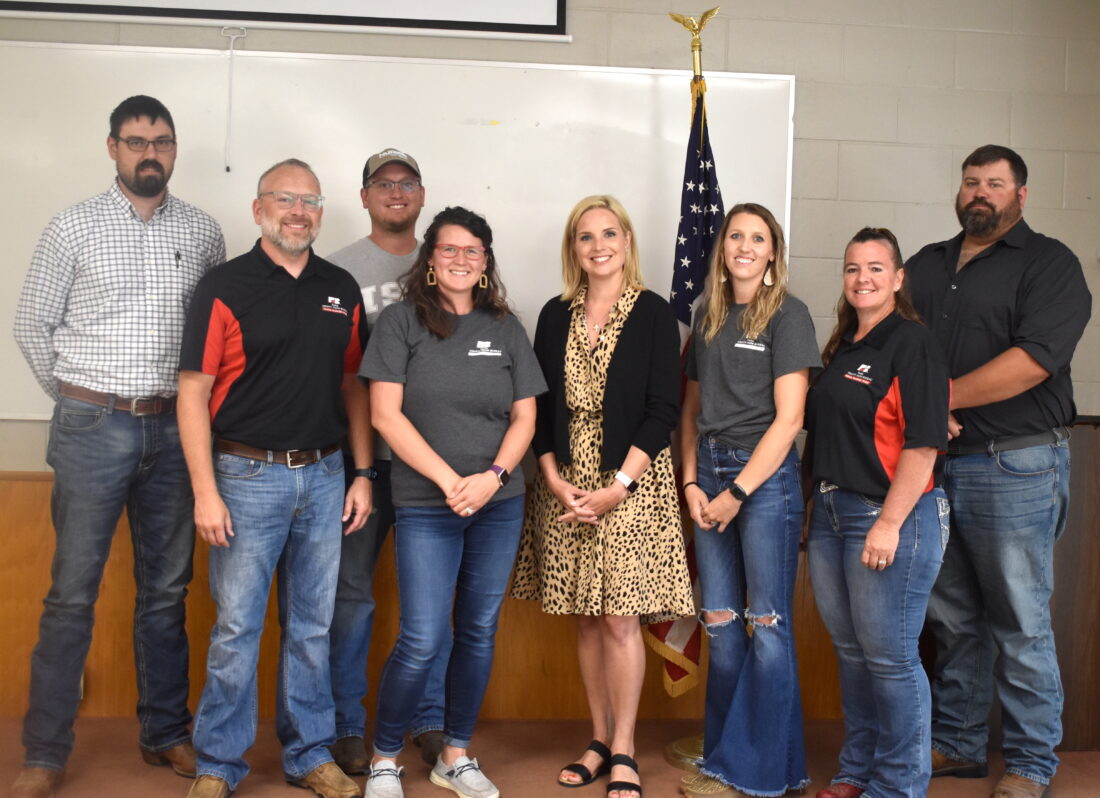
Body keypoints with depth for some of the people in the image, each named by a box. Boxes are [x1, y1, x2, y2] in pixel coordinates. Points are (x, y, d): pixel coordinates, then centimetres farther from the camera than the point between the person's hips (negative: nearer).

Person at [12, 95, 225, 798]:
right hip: (93, 428, -2)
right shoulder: (74, 228, -1)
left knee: (167, 589, 11)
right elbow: (32, 325, 5)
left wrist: (194, 398, 8)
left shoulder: (204, 233, 7)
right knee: (73, 592, 1)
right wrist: (75, 397, 5)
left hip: (173, 429, 3)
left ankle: (167, 734, 24)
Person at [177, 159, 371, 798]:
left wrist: (363, 473, 6)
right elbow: (193, 393, -7)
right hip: (248, 476, -4)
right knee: (237, 626, 2)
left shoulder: (342, 289, 9)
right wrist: (206, 492, -13)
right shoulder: (225, 288, -4)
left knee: (314, 625, 12)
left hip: (324, 476, 4)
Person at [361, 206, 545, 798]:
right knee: (423, 640, -6)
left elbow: (524, 417, 8)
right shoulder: (400, 321, 0)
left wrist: (493, 477, -10)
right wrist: (449, 481, -13)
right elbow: (385, 415, -7)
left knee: (479, 632, 10)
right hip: (425, 505, -3)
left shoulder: (505, 328, 9)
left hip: (499, 504, 4)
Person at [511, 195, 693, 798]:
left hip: (630, 481, -3)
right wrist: (553, 478, -5)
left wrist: (617, 488, -13)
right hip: (566, 483, 4)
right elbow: (539, 405, 8)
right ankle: (600, 741, 21)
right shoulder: (556, 316, 9)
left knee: (620, 616, -4)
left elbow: (662, 410, -7)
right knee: (586, 618, 8)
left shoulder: (654, 314, -2)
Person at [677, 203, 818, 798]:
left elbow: (788, 418, -10)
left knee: (766, 624, 0)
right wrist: (691, 482, 3)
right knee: (720, 623, 9)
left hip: (765, 475, -5)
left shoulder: (787, 315, -4)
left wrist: (738, 492, -12)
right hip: (709, 473, 5)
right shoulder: (708, 316, 13)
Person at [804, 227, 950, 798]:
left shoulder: (912, 344, -11)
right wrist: (818, 504, 13)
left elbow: (923, 443, -17)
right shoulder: (841, 347, 13)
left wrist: (889, 524, -20)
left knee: (888, 656, 1)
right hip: (831, 512, 8)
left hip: (890, 515, -8)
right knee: (851, 651, 16)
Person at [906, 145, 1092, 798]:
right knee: (952, 618, 12)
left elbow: (1034, 359, -16)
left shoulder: (1050, 264, -2)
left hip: (1014, 468, -5)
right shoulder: (927, 265, 16)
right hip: (932, 466, 5)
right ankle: (957, 746, 25)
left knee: (1020, 623, 1)